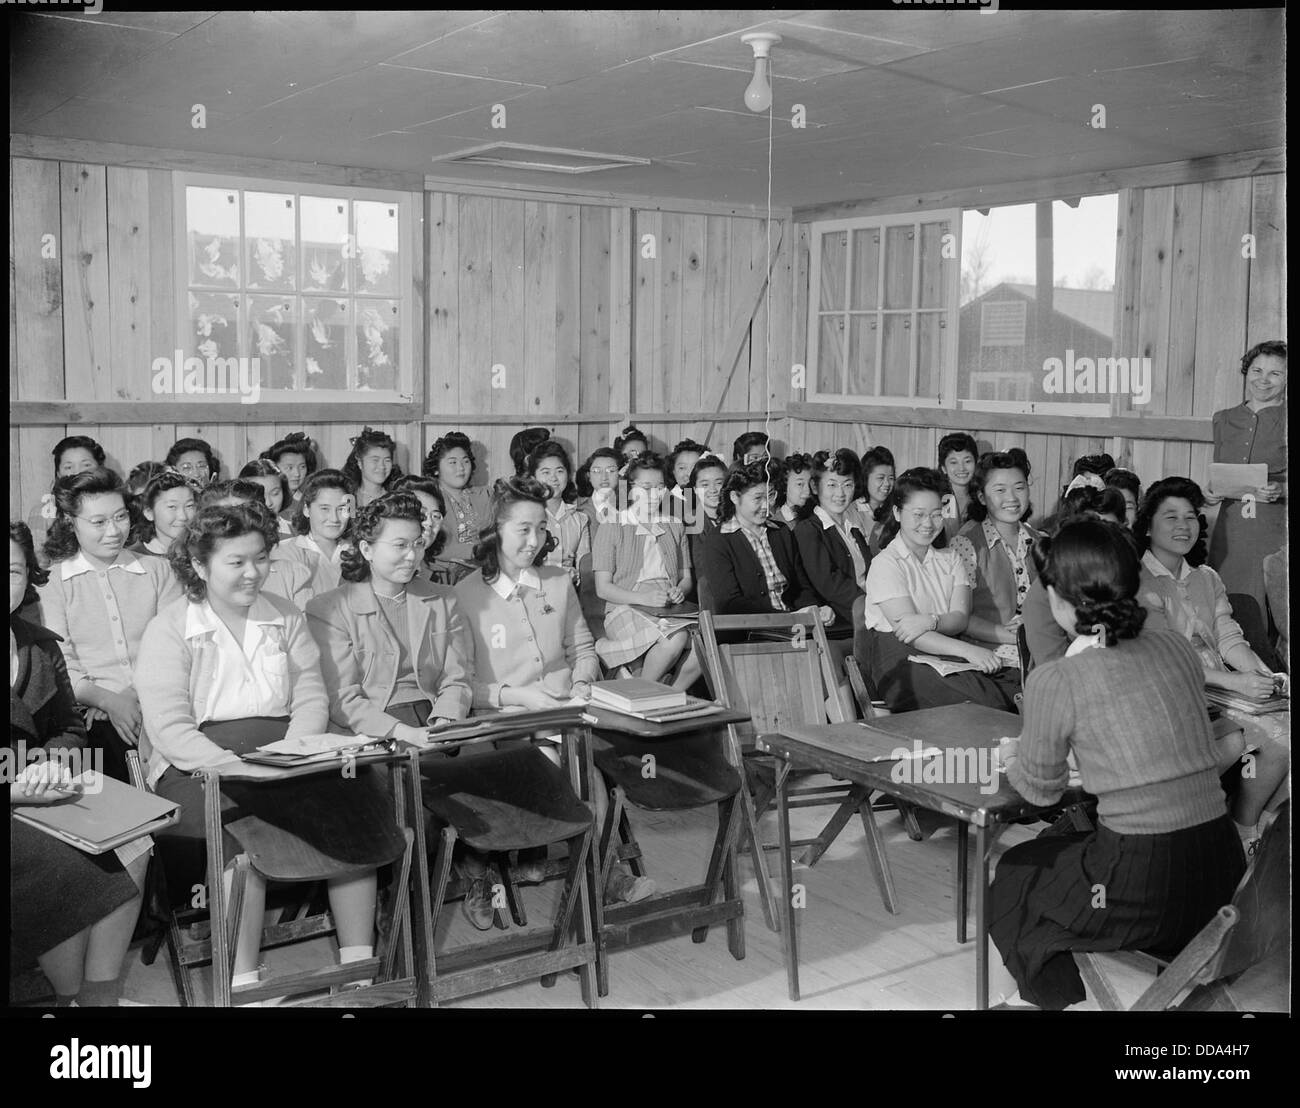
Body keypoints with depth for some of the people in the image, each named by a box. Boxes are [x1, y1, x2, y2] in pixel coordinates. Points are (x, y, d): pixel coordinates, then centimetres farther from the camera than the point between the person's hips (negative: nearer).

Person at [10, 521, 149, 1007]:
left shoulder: (41, 647, 12)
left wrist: (57, 756, -3)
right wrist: (14, 791, -25)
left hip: (40, 794, 6)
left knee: (132, 848, -17)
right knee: (63, 871, -28)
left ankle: (101, 996, -9)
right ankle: (68, 996, -3)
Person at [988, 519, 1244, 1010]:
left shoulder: (1054, 682, -12)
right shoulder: (1176, 648, 3)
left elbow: (1041, 789, 3)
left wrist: (1013, 758, 25)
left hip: (1143, 889, -6)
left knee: (1014, 876, 24)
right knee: (1055, 850, 31)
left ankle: (1058, 993, 35)